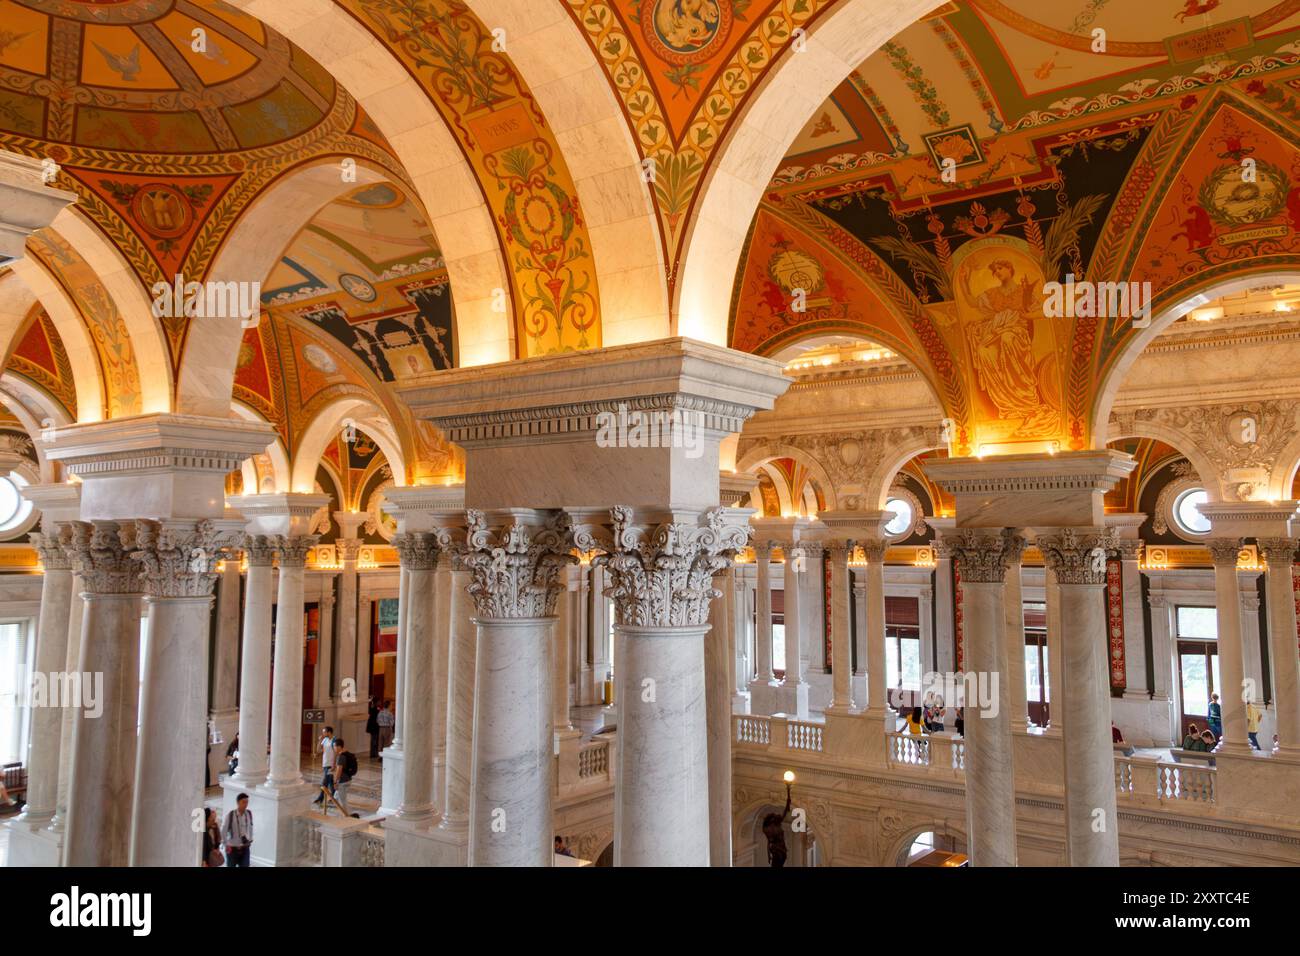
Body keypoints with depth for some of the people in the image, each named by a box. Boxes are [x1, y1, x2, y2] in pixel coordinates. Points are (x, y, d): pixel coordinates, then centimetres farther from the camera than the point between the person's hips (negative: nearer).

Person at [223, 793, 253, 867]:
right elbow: (224, 831, -10)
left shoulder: (249, 814, -2)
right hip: (232, 848, -2)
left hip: (245, 848, 3)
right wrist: (226, 845, -10)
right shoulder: (231, 815, -14)